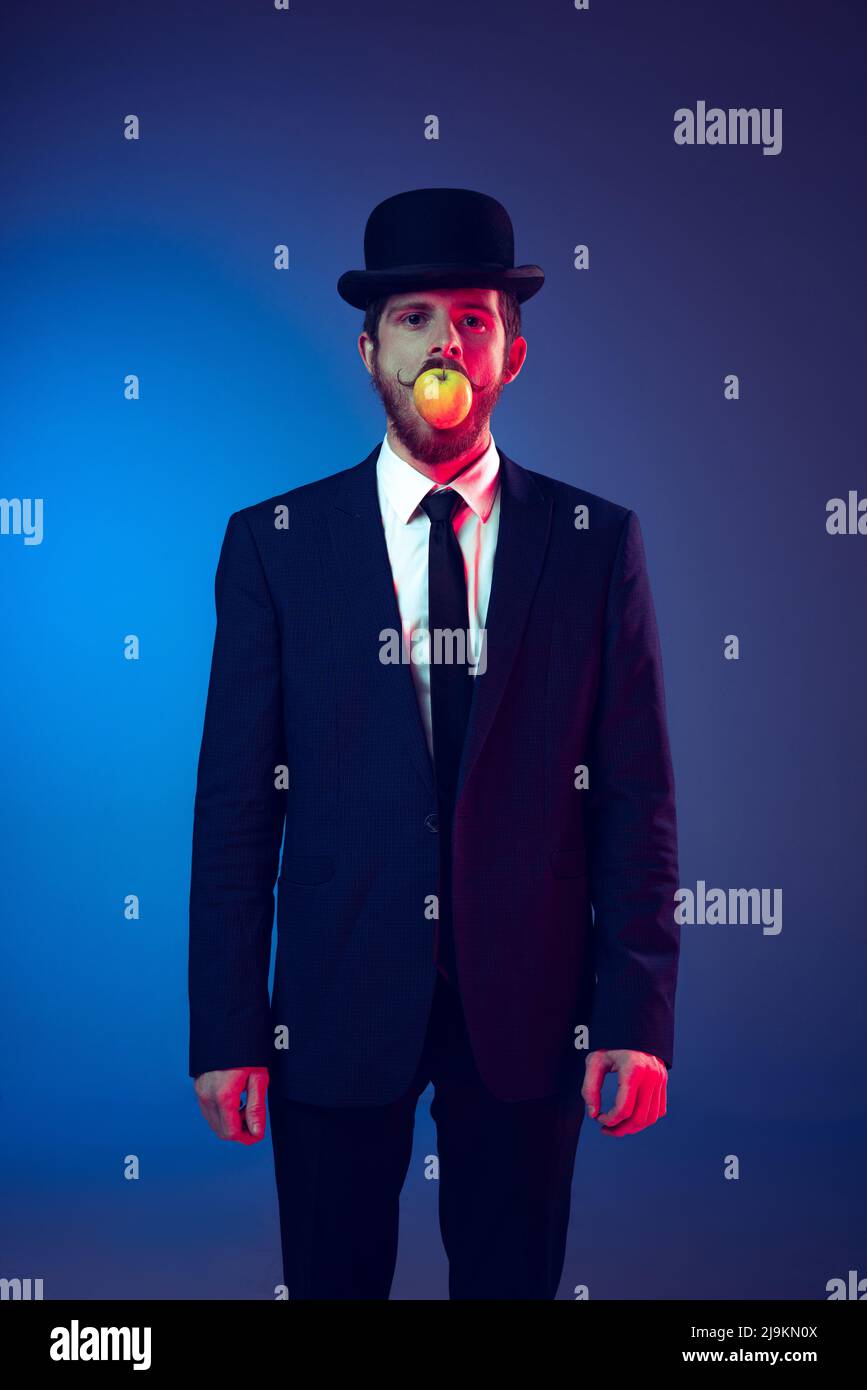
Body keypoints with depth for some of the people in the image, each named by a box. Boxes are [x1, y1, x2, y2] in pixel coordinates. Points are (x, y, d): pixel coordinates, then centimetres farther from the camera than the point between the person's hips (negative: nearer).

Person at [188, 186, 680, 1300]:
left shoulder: (597, 542, 1)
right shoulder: (273, 542, 0)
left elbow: (637, 798, 0)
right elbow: (236, 802, -1)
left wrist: (638, 1020, -6)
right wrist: (226, 1033, -4)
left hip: (529, 1007, 1)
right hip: (337, 1005, 0)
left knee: (514, 1283, 15)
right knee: (332, 1282, 13)